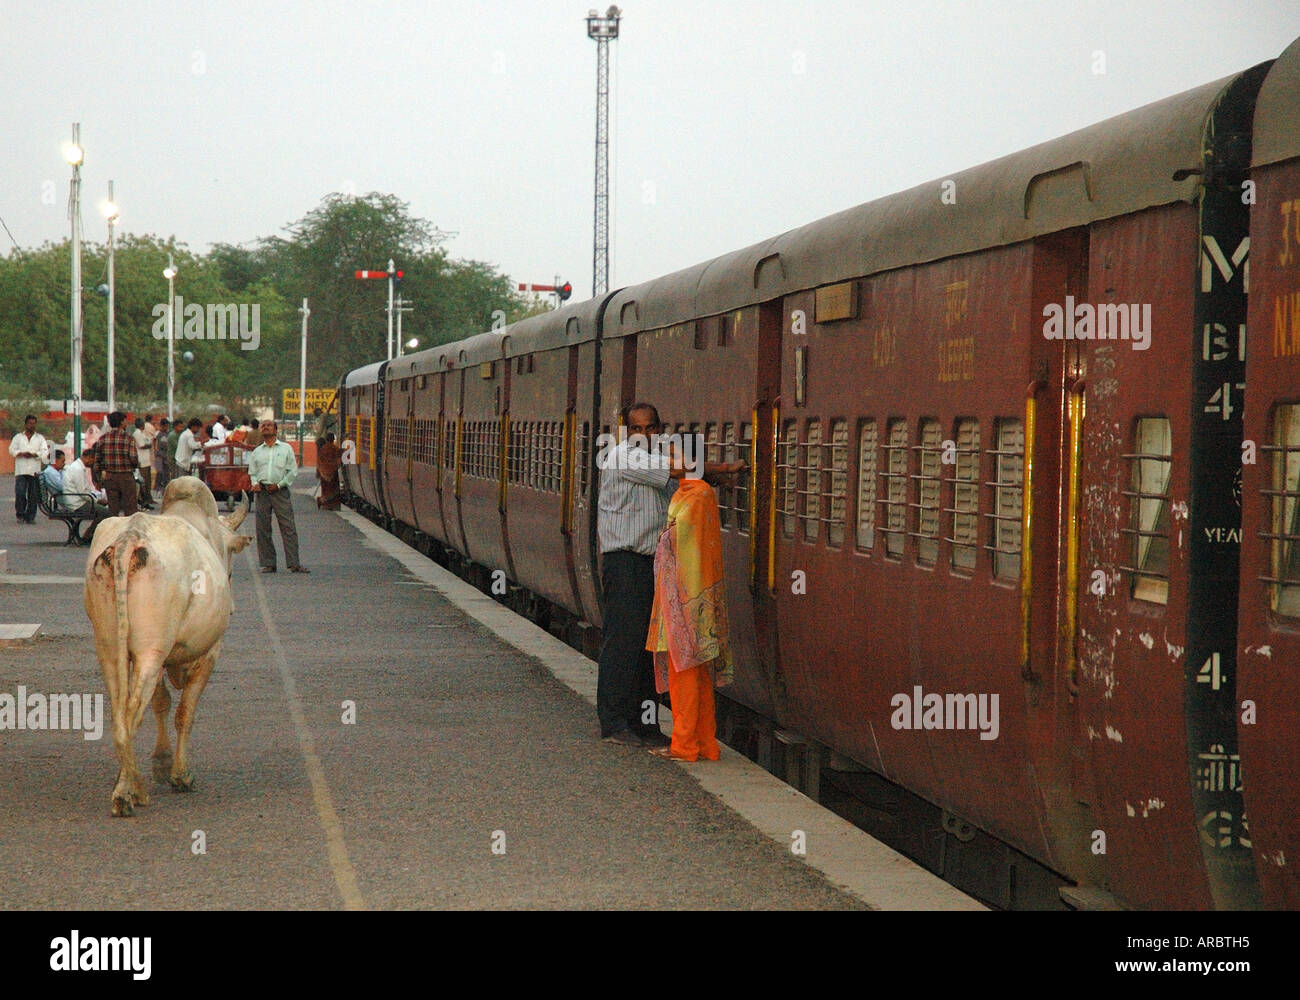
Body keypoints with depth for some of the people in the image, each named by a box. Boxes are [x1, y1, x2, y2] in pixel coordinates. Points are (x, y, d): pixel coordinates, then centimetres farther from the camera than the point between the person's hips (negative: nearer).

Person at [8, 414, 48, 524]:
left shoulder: (40, 438, 16)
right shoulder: (18, 437, 16)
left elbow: (45, 452, 4)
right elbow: (12, 449, 6)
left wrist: (34, 454, -12)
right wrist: (22, 454, -12)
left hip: (35, 470, 0)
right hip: (21, 470, 0)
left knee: (33, 495, -3)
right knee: (20, 493, -11)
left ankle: (30, 517, 2)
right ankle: (21, 514, 1)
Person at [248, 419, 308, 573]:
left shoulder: (286, 449, 10)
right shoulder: (256, 451, 18)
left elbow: (293, 471, 6)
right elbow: (252, 472, 17)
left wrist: (279, 485, -6)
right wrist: (255, 483, -4)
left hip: (280, 491, -3)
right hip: (262, 491, 3)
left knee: (288, 526, -9)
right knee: (263, 529, -1)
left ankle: (294, 564, -9)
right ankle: (268, 564, 5)